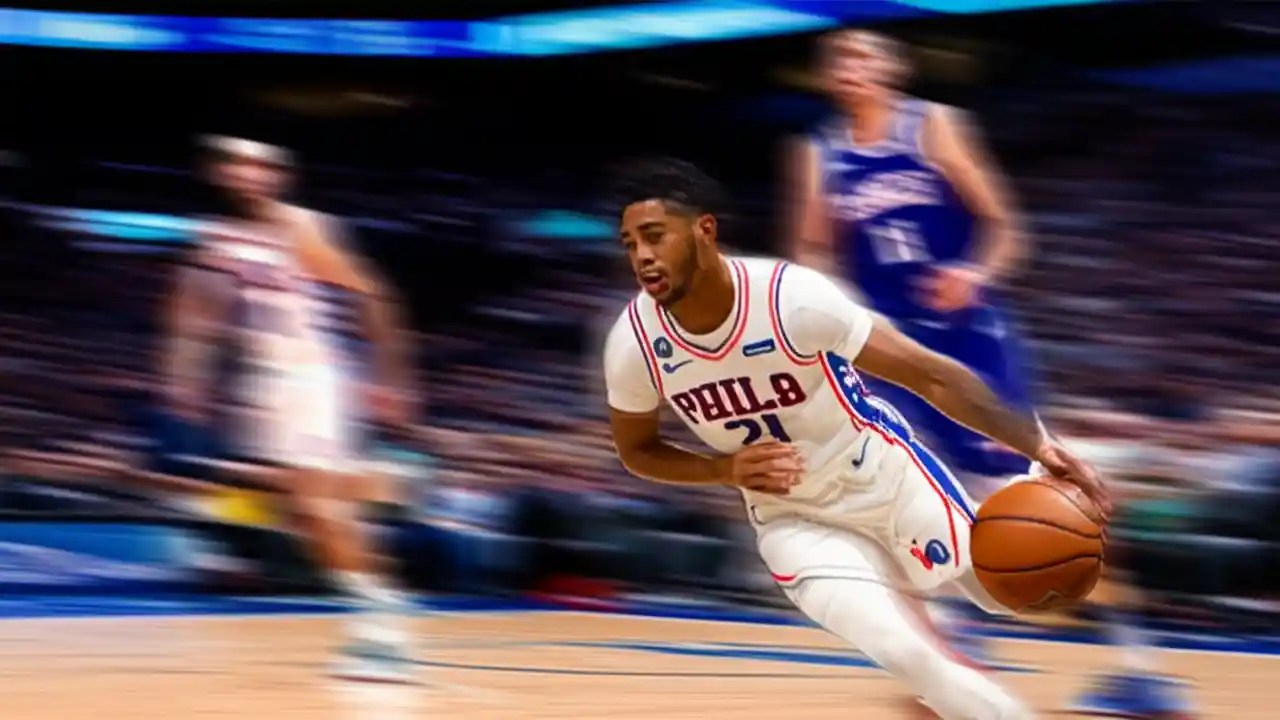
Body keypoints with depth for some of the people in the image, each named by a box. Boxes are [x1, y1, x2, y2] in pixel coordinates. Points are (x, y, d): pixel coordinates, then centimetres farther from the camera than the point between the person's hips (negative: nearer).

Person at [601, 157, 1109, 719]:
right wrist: (727, 469, -20)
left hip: (884, 473, -1)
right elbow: (636, 450, 0)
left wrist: (1037, 445, -34)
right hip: (793, 518, 1)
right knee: (909, 658, -15)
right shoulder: (633, 344, -20)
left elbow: (931, 375, -25)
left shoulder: (792, 297, -30)